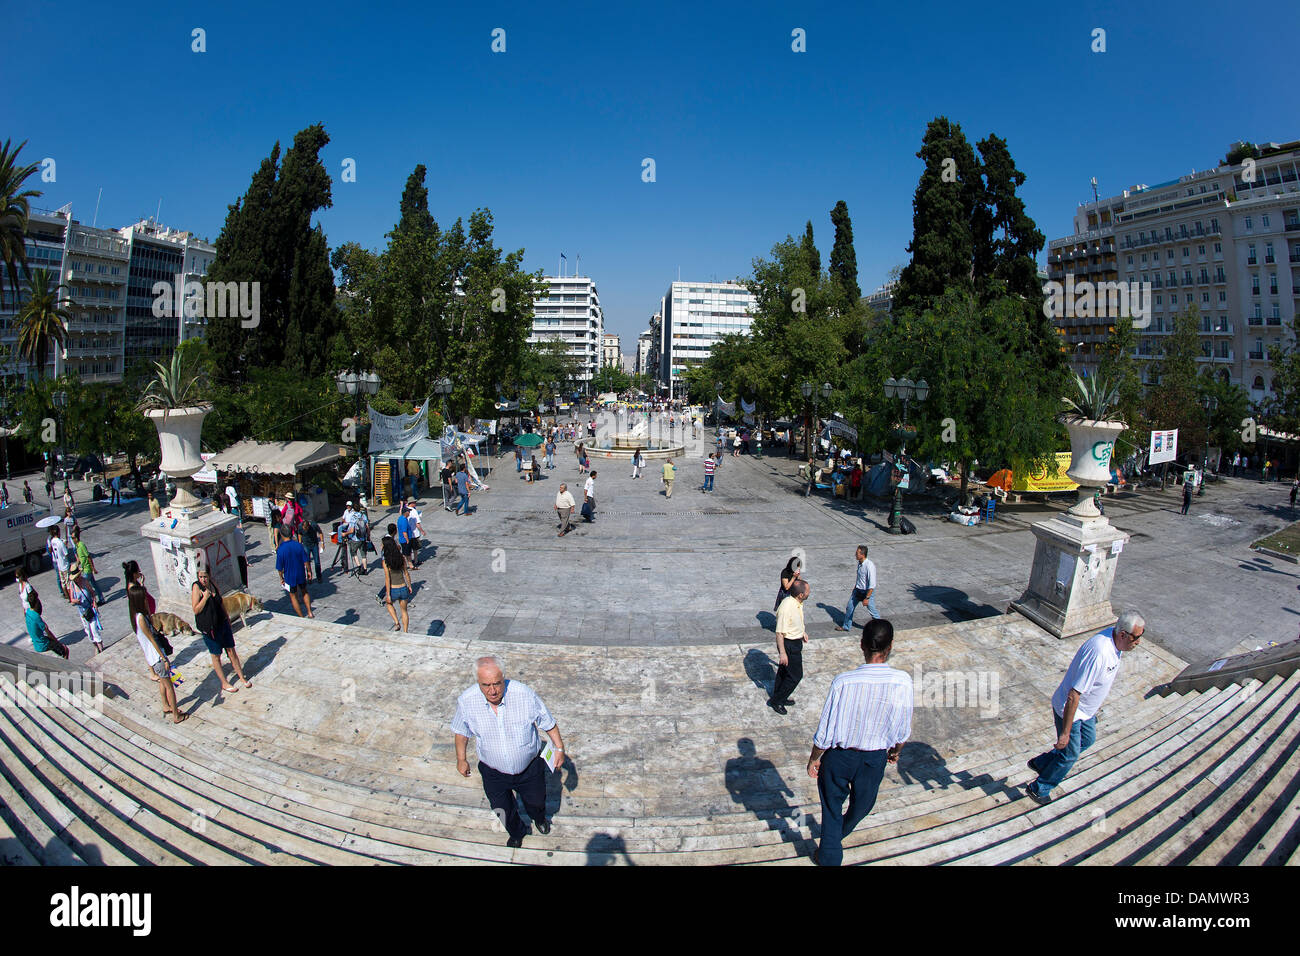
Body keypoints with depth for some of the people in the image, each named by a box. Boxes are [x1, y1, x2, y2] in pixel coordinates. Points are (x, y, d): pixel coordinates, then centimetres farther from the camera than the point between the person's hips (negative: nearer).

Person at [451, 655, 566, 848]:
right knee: (503, 810, 24)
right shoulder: (466, 701, -25)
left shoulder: (525, 694, -31)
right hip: (494, 773, 1)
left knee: (536, 801, 26)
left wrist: (559, 748, -8)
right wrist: (461, 759, 7)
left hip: (530, 768, -1)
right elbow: (461, 731, -2)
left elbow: (548, 722, -14)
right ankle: (516, 833, 59)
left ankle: (539, 819, 64)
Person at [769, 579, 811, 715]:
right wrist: (782, 653, -24)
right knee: (795, 675, 1)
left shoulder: (798, 603, -4)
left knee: (784, 671, 22)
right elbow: (779, 632, -27)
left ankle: (779, 698, 40)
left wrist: (802, 632, 18)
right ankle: (776, 700, 17)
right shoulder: (786, 608, -32)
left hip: (796, 642, 9)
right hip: (789, 645, -9)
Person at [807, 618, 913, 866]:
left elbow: (825, 731, -18)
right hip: (875, 758, 3)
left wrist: (814, 758, 0)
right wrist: (896, 751, 14)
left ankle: (829, 858, 38)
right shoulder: (903, 681, -22)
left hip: (839, 755, -3)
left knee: (832, 807, 22)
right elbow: (903, 730, -7)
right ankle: (839, 835, 58)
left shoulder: (843, 682, -27)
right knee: (862, 806, 32)